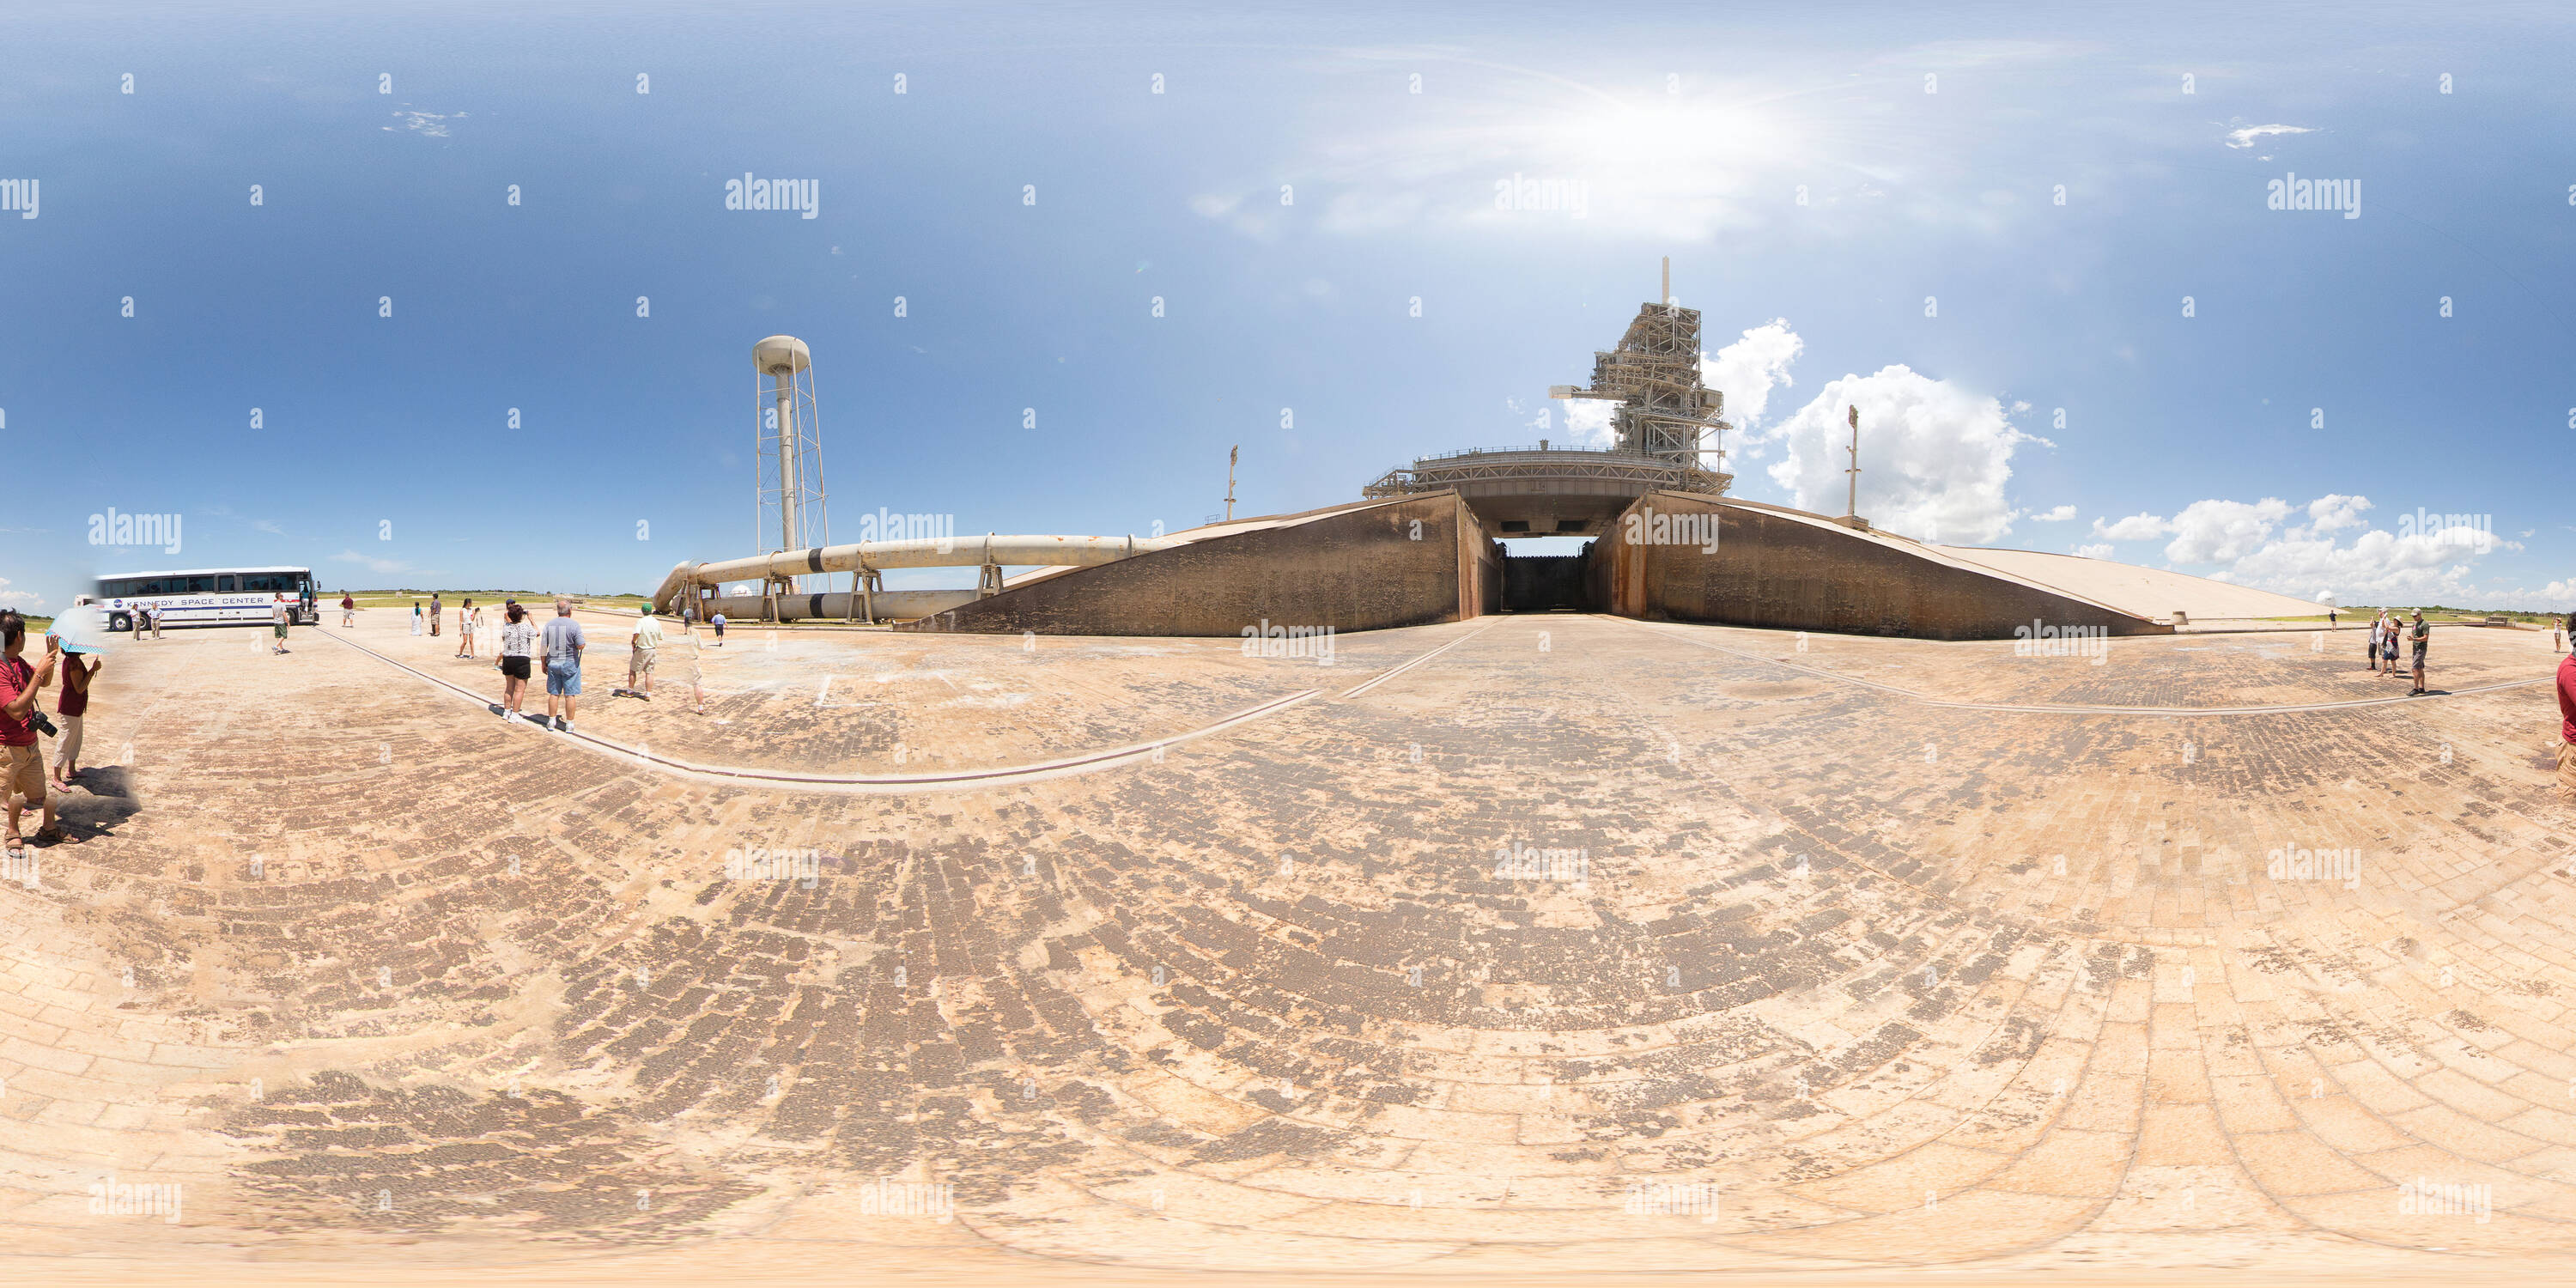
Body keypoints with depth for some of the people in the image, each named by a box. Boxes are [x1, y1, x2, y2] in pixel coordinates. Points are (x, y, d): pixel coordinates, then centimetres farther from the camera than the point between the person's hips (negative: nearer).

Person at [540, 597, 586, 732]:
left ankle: (551, 721, 16)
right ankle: (569, 724, 5)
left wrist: (544, 663, 11)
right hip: (570, 664, -4)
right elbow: (580, 645, -15)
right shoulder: (574, 625, -11)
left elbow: (543, 646, 2)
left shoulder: (549, 625, 1)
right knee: (570, 695, 2)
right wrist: (585, 644, 8)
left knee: (553, 693, 11)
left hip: (553, 664, 4)